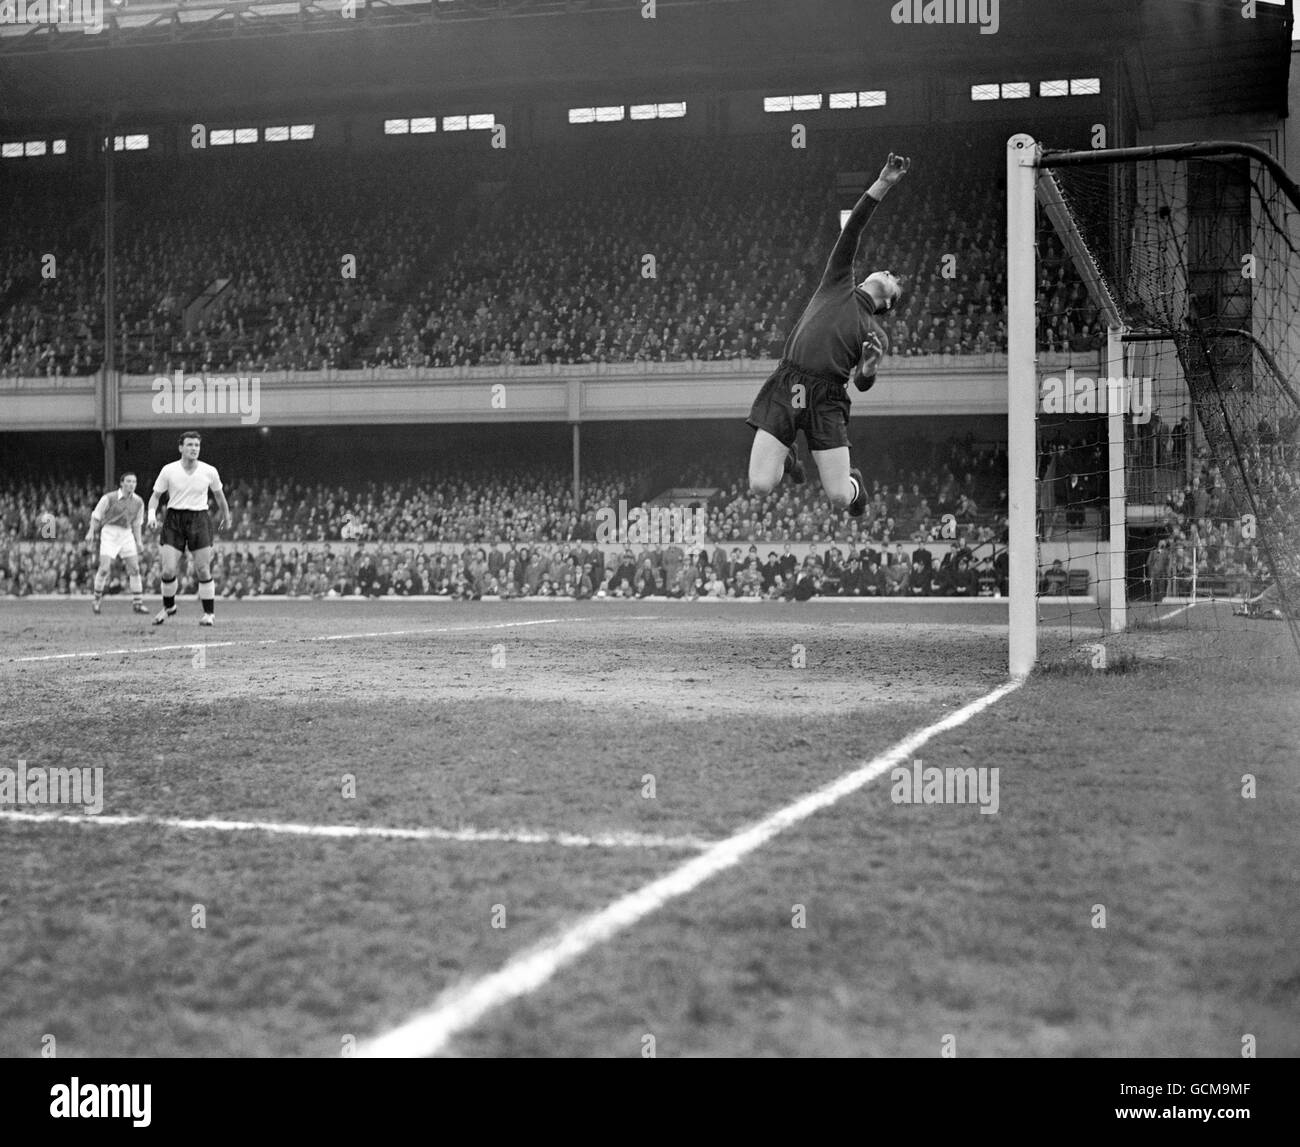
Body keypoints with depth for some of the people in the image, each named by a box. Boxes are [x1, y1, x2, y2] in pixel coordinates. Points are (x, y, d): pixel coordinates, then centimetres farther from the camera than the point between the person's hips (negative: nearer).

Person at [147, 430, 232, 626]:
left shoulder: (209, 472, -1)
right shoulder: (168, 470, -3)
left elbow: (219, 494, 16)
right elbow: (155, 496, 4)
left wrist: (226, 517, 25)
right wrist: (152, 514, -13)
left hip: (199, 520, 0)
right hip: (174, 520, 0)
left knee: (203, 570, -4)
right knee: (168, 570, -6)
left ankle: (208, 613, 9)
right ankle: (169, 607, 20)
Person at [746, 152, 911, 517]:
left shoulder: (875, 333, 18)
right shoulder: (838, 286, 17)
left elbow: (862, 383, 8)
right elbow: (852, 229, 10)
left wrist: (869, 368, -16)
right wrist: (882, 185, 1)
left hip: (827, 399, 0)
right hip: (785, 385, 0)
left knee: (839, 497, -8)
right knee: (760, 486, -10)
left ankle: (854, 481, 31)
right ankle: (786, 457, 26)